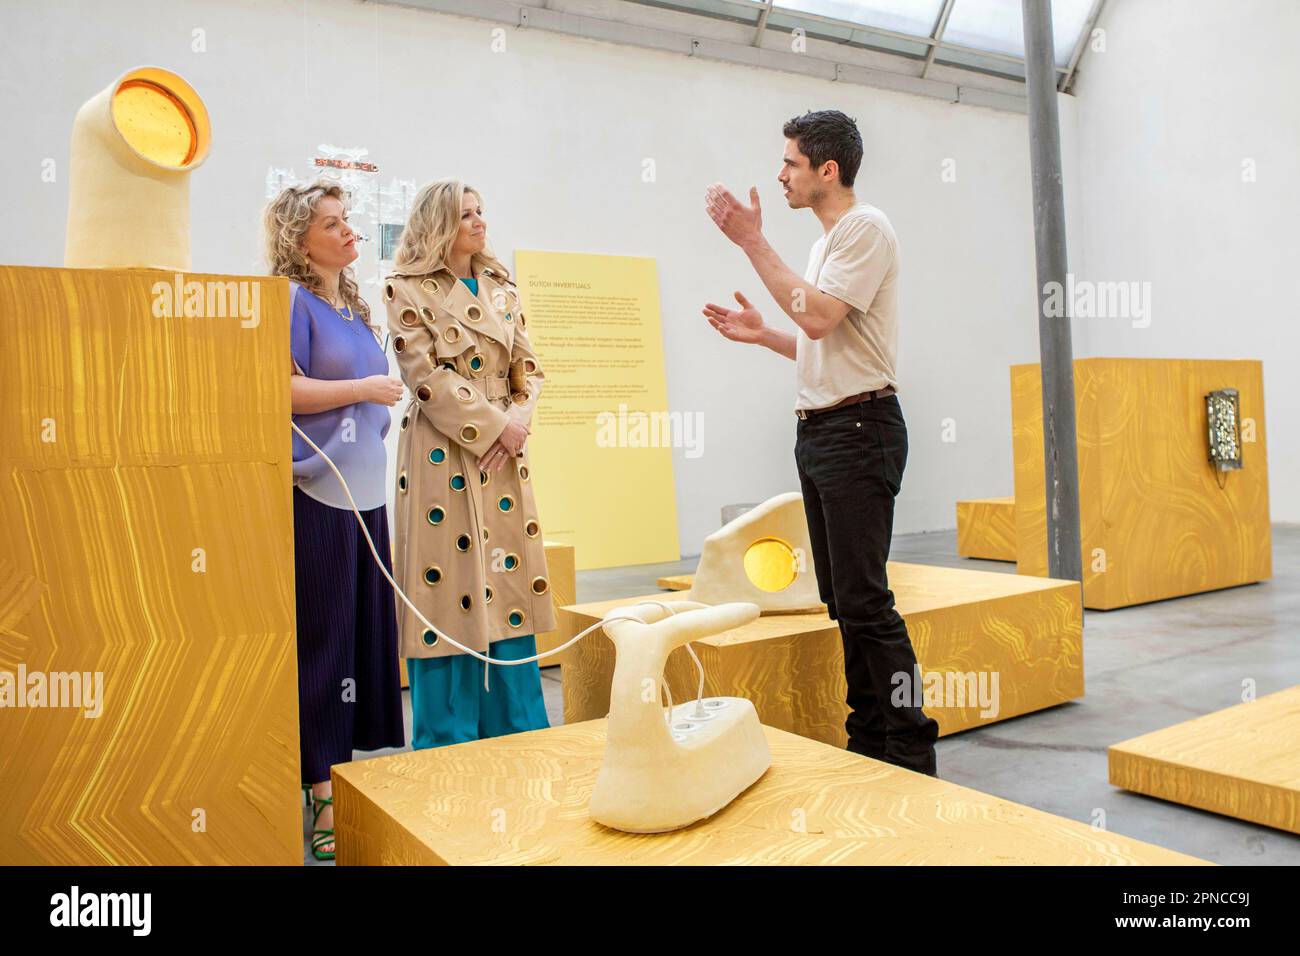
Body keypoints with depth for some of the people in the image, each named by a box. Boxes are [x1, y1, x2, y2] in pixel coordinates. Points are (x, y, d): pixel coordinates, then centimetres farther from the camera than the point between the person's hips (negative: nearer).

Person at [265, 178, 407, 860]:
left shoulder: (354, 307, 18)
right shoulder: (293, 299, -6)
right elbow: (280, 389, -16)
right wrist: (365, 388, -11)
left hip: (362, 491, 8)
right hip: (315, 493, -8)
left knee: (363, 633, 10)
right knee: (321, 639, -3)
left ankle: (341, 771, 23)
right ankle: (323, 798, 7)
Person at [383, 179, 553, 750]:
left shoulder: (501, 289, 15)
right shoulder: (409, 290, -2)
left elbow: (529, 369, 11)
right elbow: (426, 377, -12)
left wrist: (517, 423, -8)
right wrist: (495, 426, -14)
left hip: (503, 459, 6)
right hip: (444, 456, -5)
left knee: (508, 587, 8)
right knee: (449, 594, -2)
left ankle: (516, 736, 20)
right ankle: (448, 744, 12)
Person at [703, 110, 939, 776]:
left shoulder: (865, 228, -7)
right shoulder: (826, 241, 21)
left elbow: (820, 318, -21)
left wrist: (753, 241, -16)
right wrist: (763, 335, 14)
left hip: (860, 427, -10)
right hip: (818, 429, 10)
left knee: (864, 598, -11)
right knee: (841, 598, 11)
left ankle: (912, 753, -1)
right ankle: (868, 740, 21)